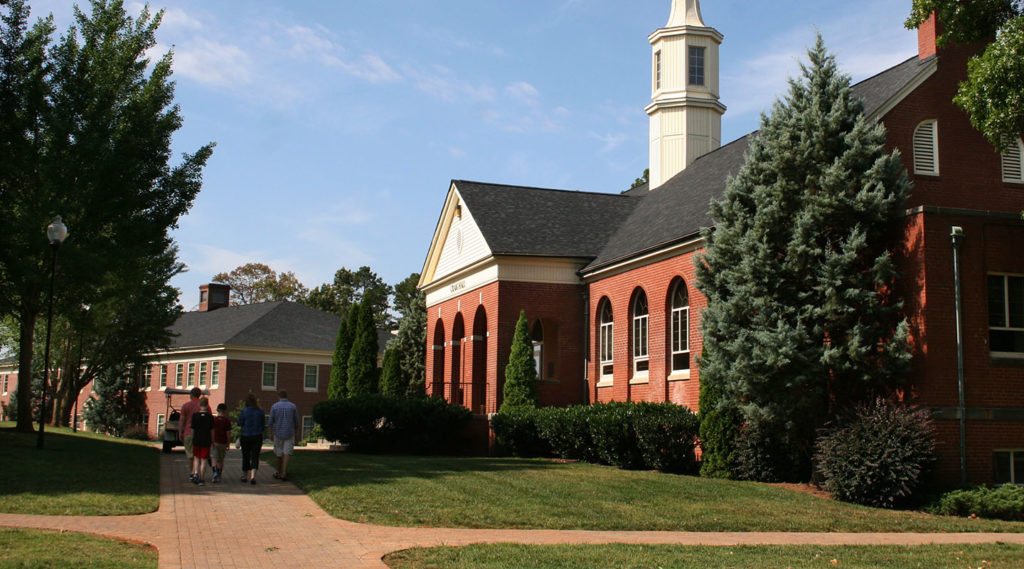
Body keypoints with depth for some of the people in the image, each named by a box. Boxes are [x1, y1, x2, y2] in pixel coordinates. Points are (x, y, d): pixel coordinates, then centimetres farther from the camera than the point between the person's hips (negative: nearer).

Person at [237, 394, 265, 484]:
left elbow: (240, 423, -4)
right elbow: (263, 425, 5)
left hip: (246, 436, -1)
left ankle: (244, 476, 23)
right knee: (255, 456, 1)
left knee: (245, 457, 13)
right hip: (257, 436, 1)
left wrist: (239, 416, 12)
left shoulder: (244, 411, -11)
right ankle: (253, 476, -16)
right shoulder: (260, 412, -2)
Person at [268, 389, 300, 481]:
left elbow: (271, 422, -1)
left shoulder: (274, 406, -2)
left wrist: (271, 434, 7)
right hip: (289, 434, -1)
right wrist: (296, 432, 15)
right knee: (287, 453, -4)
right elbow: (296, 422, 3)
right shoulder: (293, 406, -1)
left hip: (278, 433, 1)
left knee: (279, 453, 14)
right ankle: (284, 473, -15)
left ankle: (279, 472, 26)